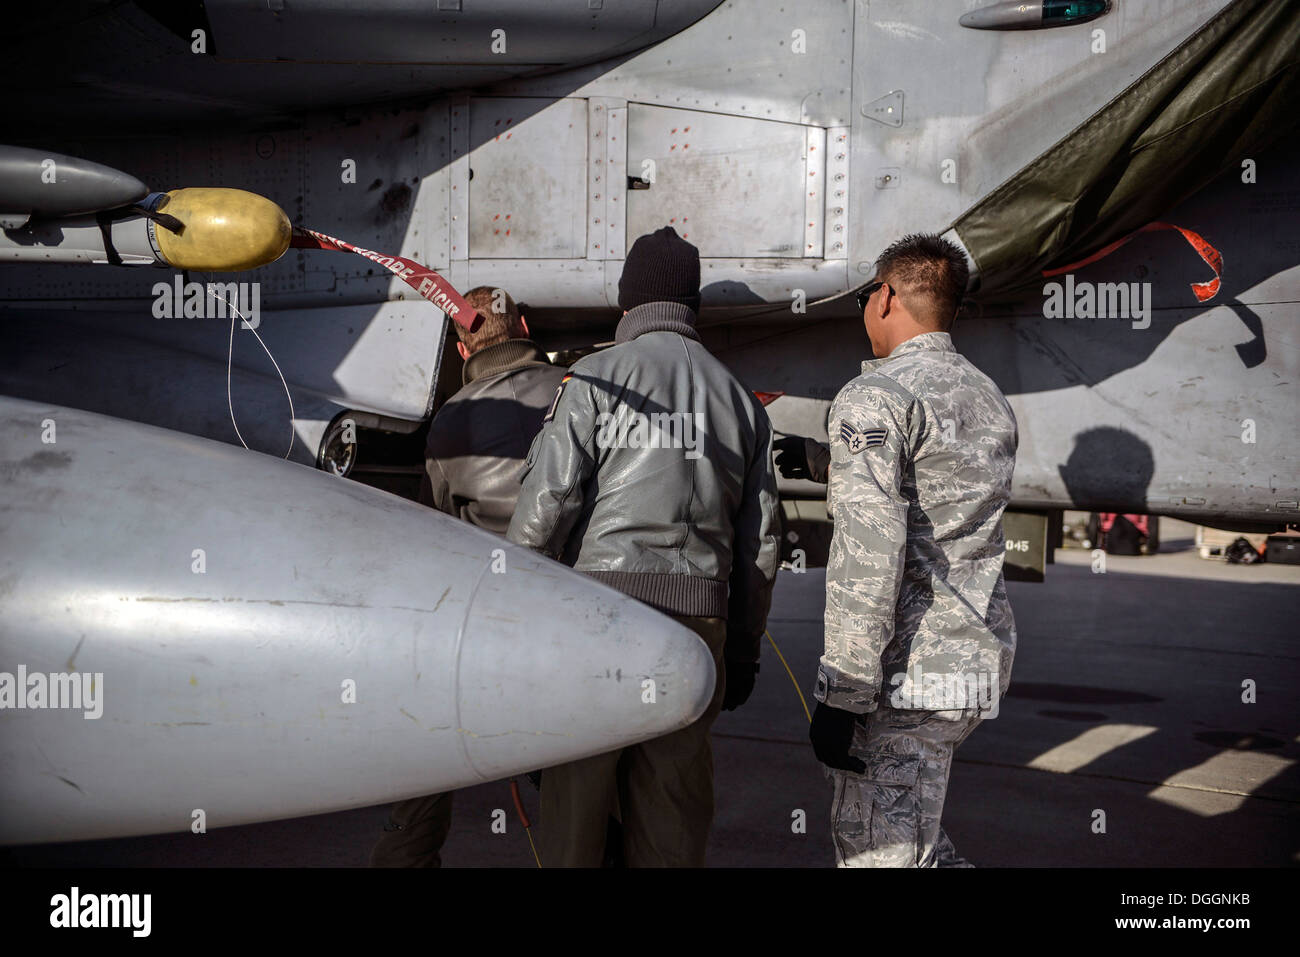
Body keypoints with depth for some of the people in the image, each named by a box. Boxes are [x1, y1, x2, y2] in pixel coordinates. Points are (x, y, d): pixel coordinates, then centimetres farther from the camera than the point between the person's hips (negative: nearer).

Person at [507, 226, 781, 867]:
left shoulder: (595, 377, 1)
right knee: (672, 802, 9)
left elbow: (547, 502, -8)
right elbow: (760, 539, 13)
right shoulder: (740, 399, 14)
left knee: (575, 794, 5)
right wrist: (744, 652, 21)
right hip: (697, 619, 4)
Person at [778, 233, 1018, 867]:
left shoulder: (876, 397, -11)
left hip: (910, 672, -9)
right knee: (906, 827, 24)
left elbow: (869, 553, -21)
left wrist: (842, 695, -20)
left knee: (876, 852, -3)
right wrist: (827, 467, 41)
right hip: (983, 655, 9)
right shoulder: (990, 400, 15)